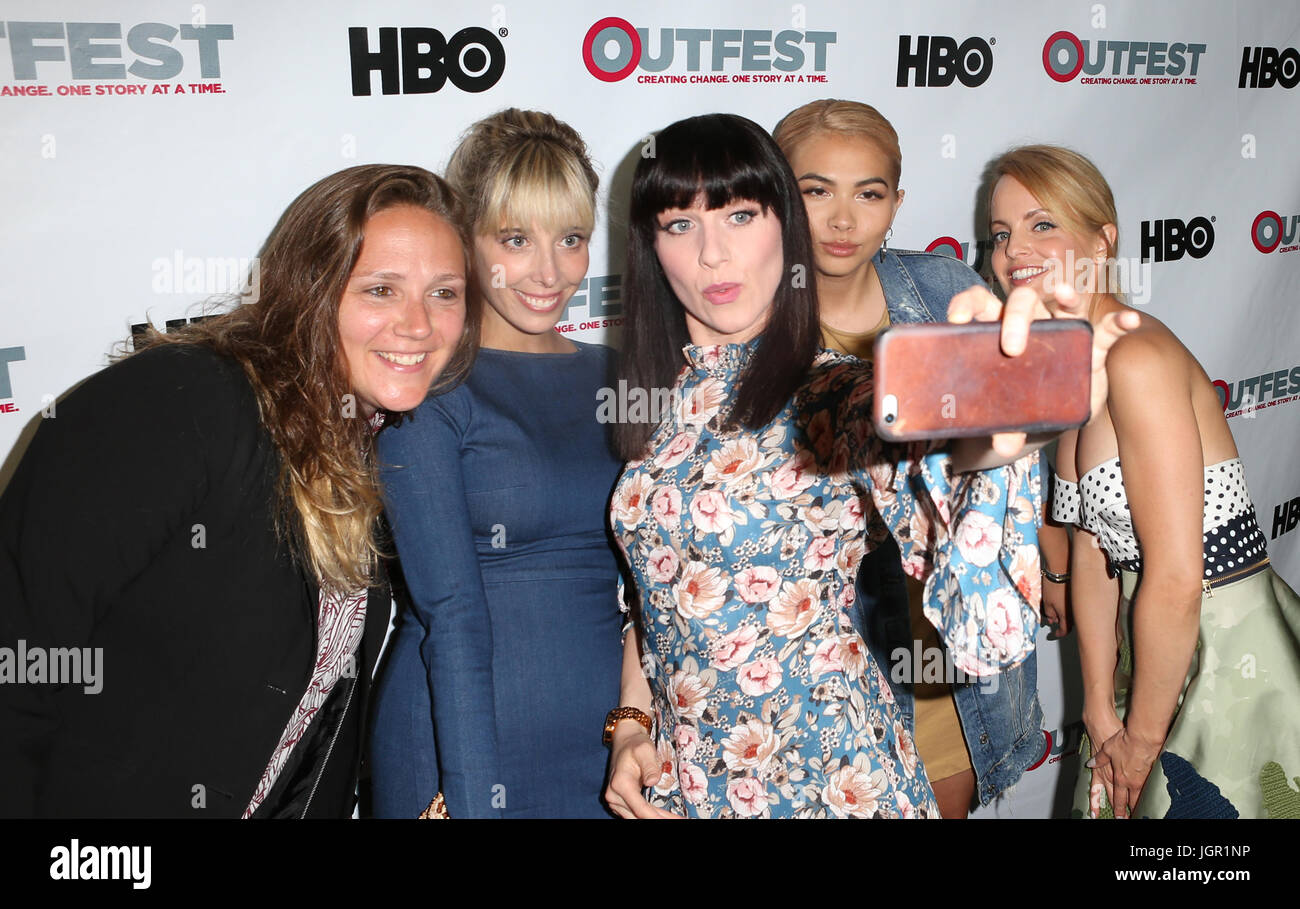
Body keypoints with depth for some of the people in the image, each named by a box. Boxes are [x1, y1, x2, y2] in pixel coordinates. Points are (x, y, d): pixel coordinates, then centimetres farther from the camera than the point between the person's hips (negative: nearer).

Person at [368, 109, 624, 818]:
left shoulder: (610, 375, 5)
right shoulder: (428, 383, -10)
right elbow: (451, 613, -15)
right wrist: (472, 798, -16)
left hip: (612, 743, 5)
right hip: (458, 742, -4)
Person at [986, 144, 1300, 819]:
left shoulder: (1138, 358, -24)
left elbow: (1177, 580, -25)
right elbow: (1092, 554, 4)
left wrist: (1141, 740, -13)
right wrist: (1100, 714, 3)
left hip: (1233, 656, -8)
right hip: (1159, 651, 8)